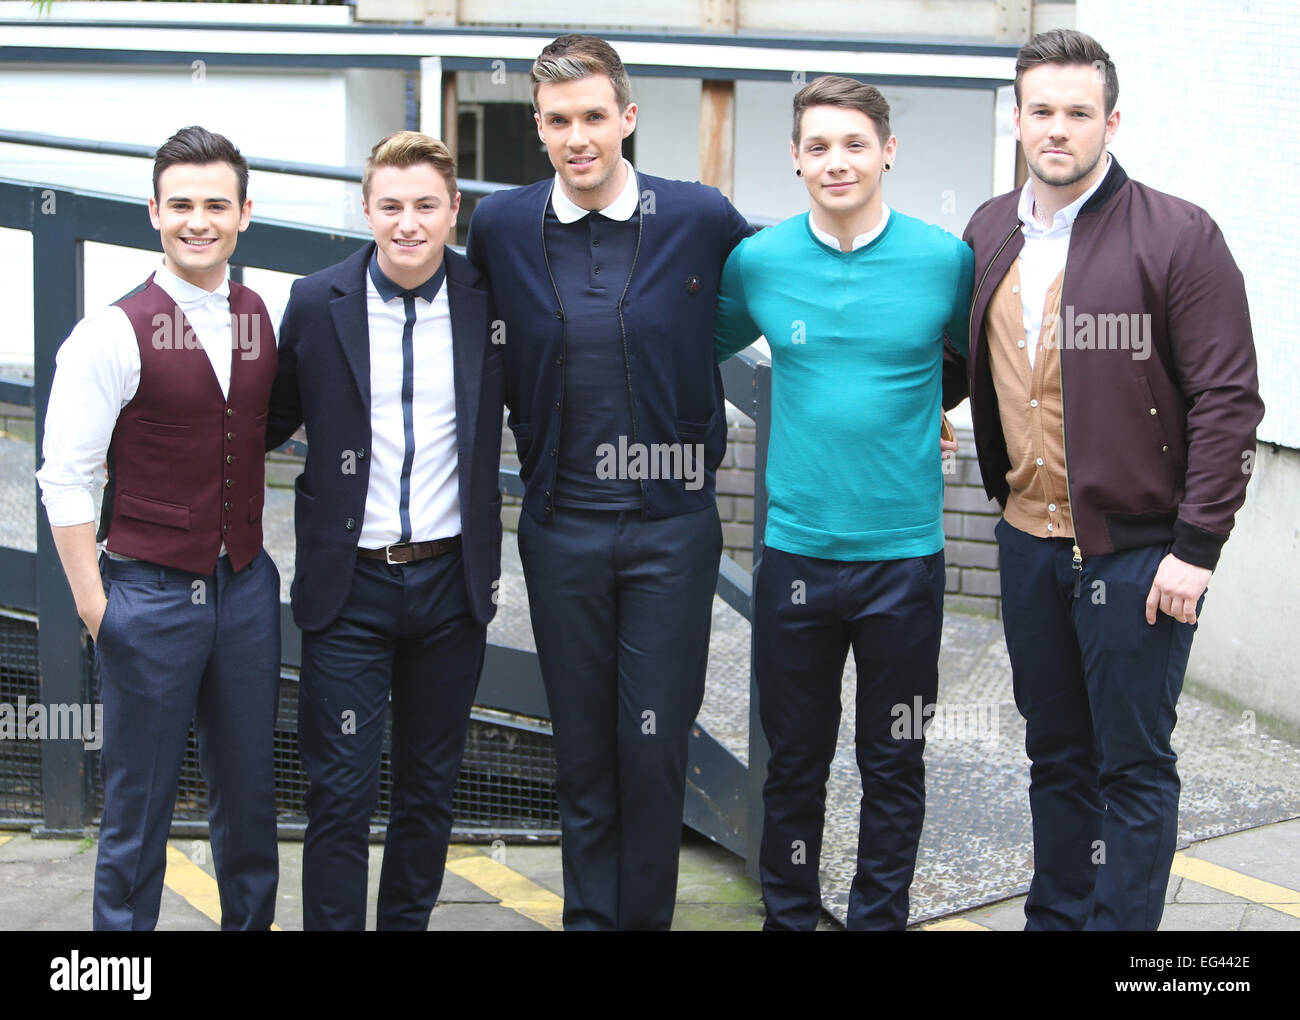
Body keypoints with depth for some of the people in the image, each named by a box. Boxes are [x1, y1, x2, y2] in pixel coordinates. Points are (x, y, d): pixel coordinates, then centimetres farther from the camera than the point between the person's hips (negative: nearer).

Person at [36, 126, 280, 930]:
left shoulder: (263, 321, 5)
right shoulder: (115, 335, -12)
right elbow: (66, 479, -11)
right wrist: (94, 604, -12)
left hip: (246, 585, 5)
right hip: (153, 591, -5)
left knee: (249, 794, 16)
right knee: (140, 805, 5)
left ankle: (252, 919, 31)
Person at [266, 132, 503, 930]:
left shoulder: (488, 299, -3)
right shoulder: (317, 304, -5)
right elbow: (274, 422, 6)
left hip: (450, 581, 2)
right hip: (350, 584, -1)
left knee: (431, 787, 13)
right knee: (341, 792, 0)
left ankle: (409, 919, 27)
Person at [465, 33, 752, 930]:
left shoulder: (701, 218, -5)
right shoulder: (502, 226, -1)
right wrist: (534, 438, 12)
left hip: (671, 523, -1)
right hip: (561, 526, 2)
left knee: (657, 744, 0)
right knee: (582, 747, 10)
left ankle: (645, 915, 14)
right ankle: (590, 914, 21)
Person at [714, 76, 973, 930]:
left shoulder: (945, 259, -5)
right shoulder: (758, 262, -1)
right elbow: (697, 354, 16)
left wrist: (918, 407, 7)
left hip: (905, 552, -1)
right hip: (796, 550, 1)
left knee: (894, 764, 8)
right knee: (795, 759, 11)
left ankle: (880, 918, 21)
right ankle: (788, 917, 24)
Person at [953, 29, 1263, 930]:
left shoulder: (1178, 236, -10)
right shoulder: (989, 234, 7)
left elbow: (1228, 400, -12)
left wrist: (1196, 545, -15)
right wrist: (1002, 487, 10)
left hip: (1135, 547, -6)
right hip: (1028, 540, 6)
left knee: (1133, 763, 1)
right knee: (1056, 753, 16)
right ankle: (1055, 915, 28)